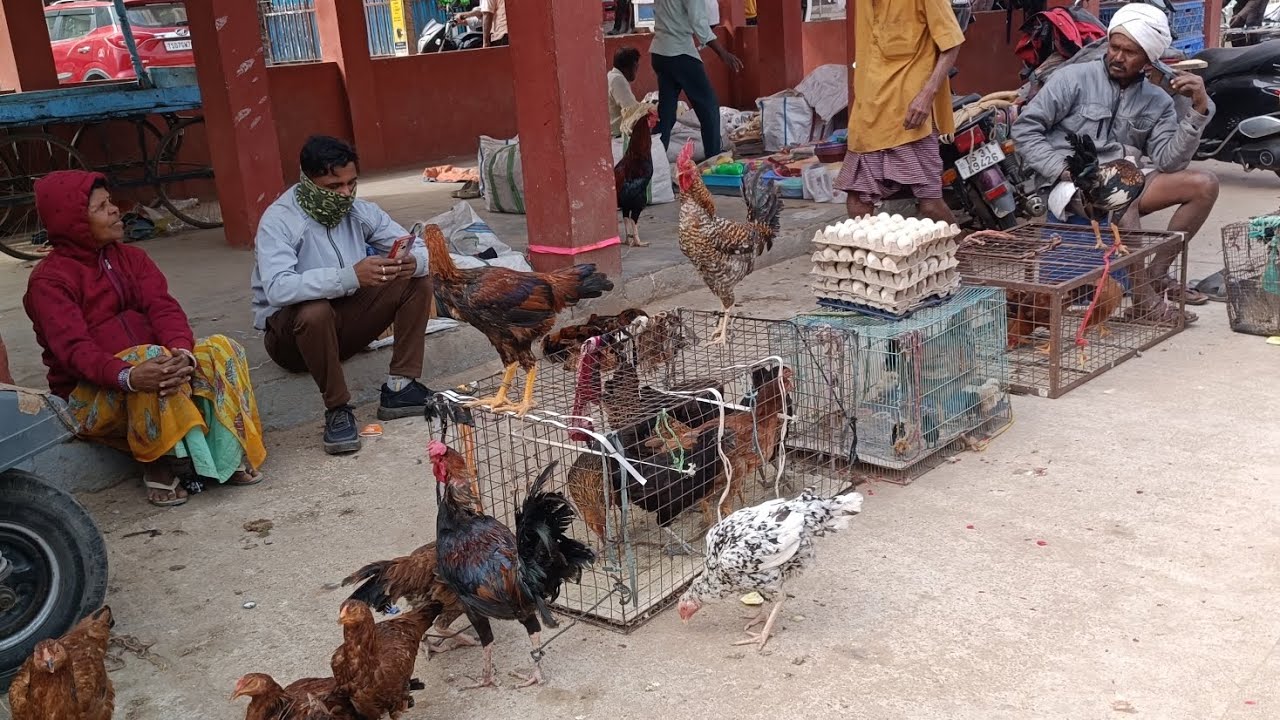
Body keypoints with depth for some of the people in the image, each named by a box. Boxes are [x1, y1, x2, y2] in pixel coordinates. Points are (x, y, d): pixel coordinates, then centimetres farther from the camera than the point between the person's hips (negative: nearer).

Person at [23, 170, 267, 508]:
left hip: (145, 365, 6)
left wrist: (182, 352, -29)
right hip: (90, 395, -6)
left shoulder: (130, 257, 10)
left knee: (220, 349, -20)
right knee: (149, 356, -36)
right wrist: (128, 376, -45)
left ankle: (231, 454, -16)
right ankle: (157, 466, -23)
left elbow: (164, 309, -6)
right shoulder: (49, 280, -9)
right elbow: (74, 348, -24)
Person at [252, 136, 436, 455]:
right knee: (315, 311, -39)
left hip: (346, 319, 6)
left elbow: (419, 249, -4)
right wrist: (351, 276, -47)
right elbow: (277, 289, -38)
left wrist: (411, 262, -30)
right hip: (292, 331, -6)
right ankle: (337, 409, -19)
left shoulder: (359, 210, -5)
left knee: (418, 282, -10)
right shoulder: (279, 220, -21)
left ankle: (400, 388, -11)